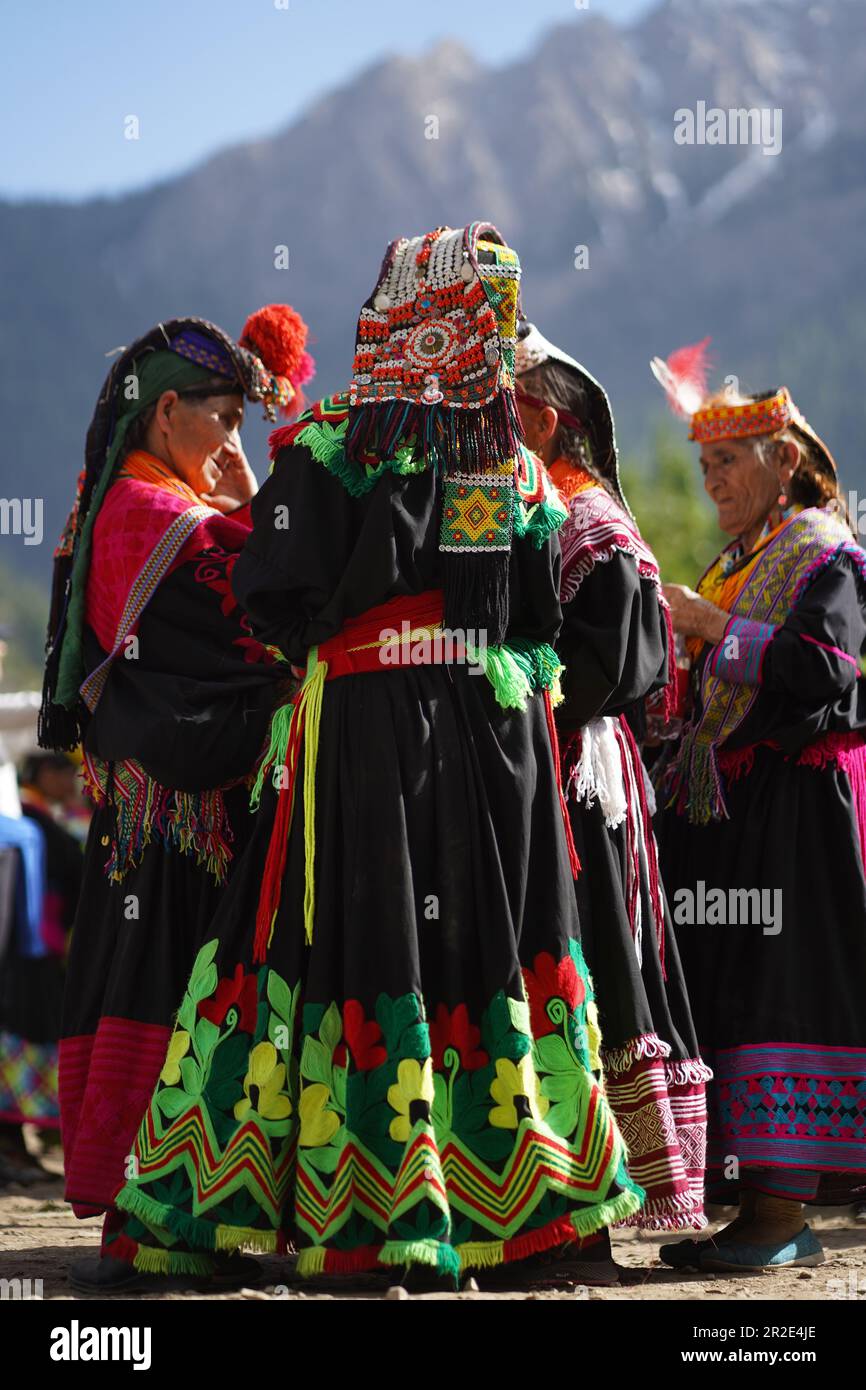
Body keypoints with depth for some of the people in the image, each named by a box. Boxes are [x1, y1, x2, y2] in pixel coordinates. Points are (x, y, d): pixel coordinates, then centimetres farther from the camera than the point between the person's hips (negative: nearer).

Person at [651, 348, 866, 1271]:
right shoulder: (736, 562, 21)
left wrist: (715, 629, -17)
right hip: (724, 803, 9)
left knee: (785, 987, -11)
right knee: (727, 985, 6)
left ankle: (781, 1208, -11)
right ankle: (765, 1209, 10)